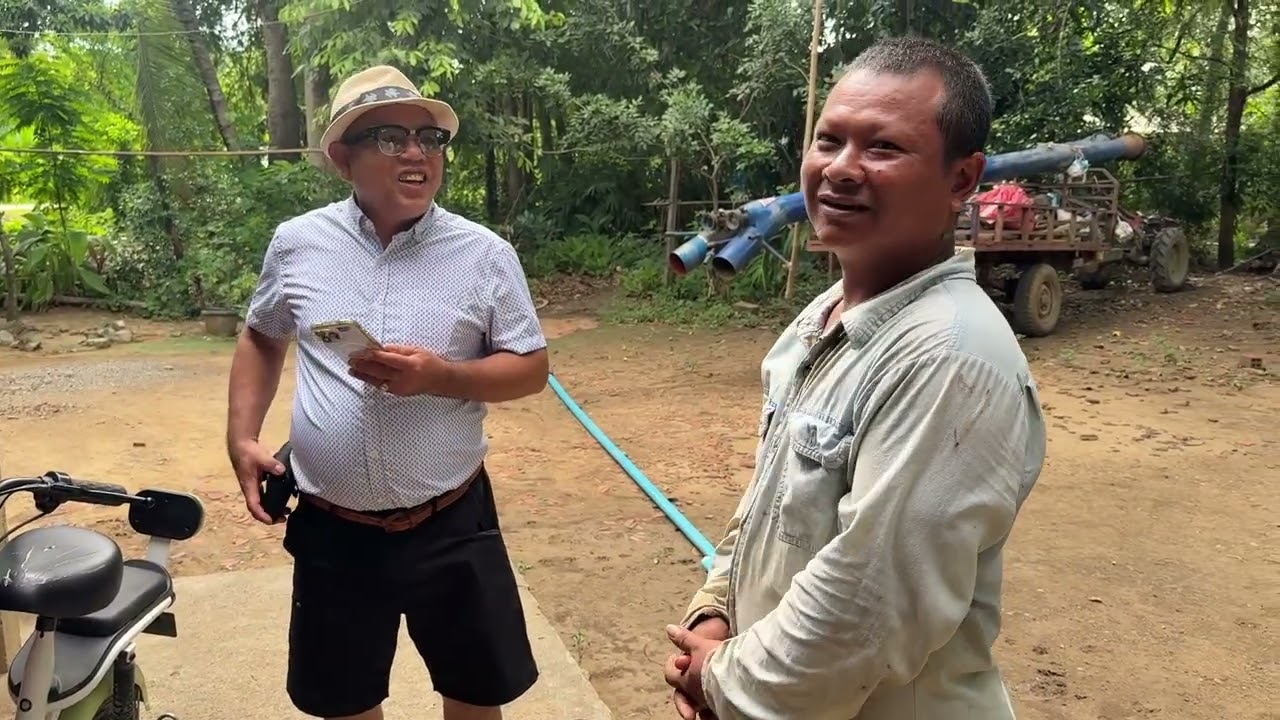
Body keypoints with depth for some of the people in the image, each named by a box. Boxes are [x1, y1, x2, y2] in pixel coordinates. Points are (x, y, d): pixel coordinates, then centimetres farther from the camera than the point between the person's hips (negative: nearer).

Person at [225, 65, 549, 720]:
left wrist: (441, 376, -21)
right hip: (331, 530, 2)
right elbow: (261, 338, 14)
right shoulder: (297, 242, -1)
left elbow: (530, 369, -4)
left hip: (451, 524, -1)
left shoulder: (484, 254, -7)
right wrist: (242, 438, 2)